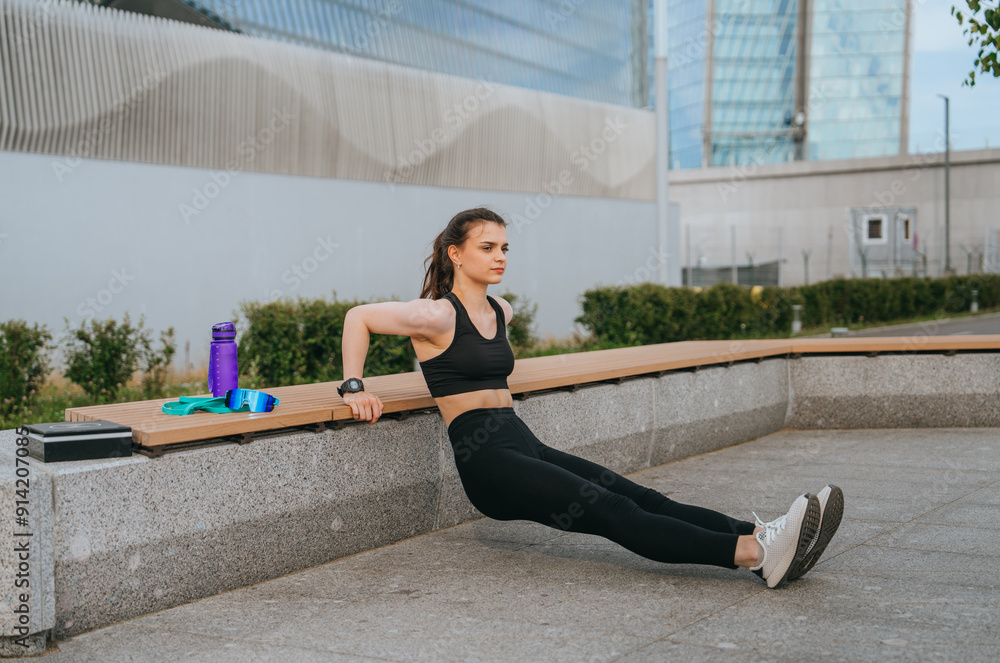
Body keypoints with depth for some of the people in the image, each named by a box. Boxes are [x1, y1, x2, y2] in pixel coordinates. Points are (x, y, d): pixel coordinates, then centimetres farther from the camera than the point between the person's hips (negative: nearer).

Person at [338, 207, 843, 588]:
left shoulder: (499, 312, 17)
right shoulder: (438, 315, -7)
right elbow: (358, 317, -5)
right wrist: (354, 389, -8)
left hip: (526, 446, 8)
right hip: (484, 459, -8)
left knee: (638, 497, -13)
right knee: (612, 512, -24)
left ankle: (759, 538, -28)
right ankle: (753, 553, -39)